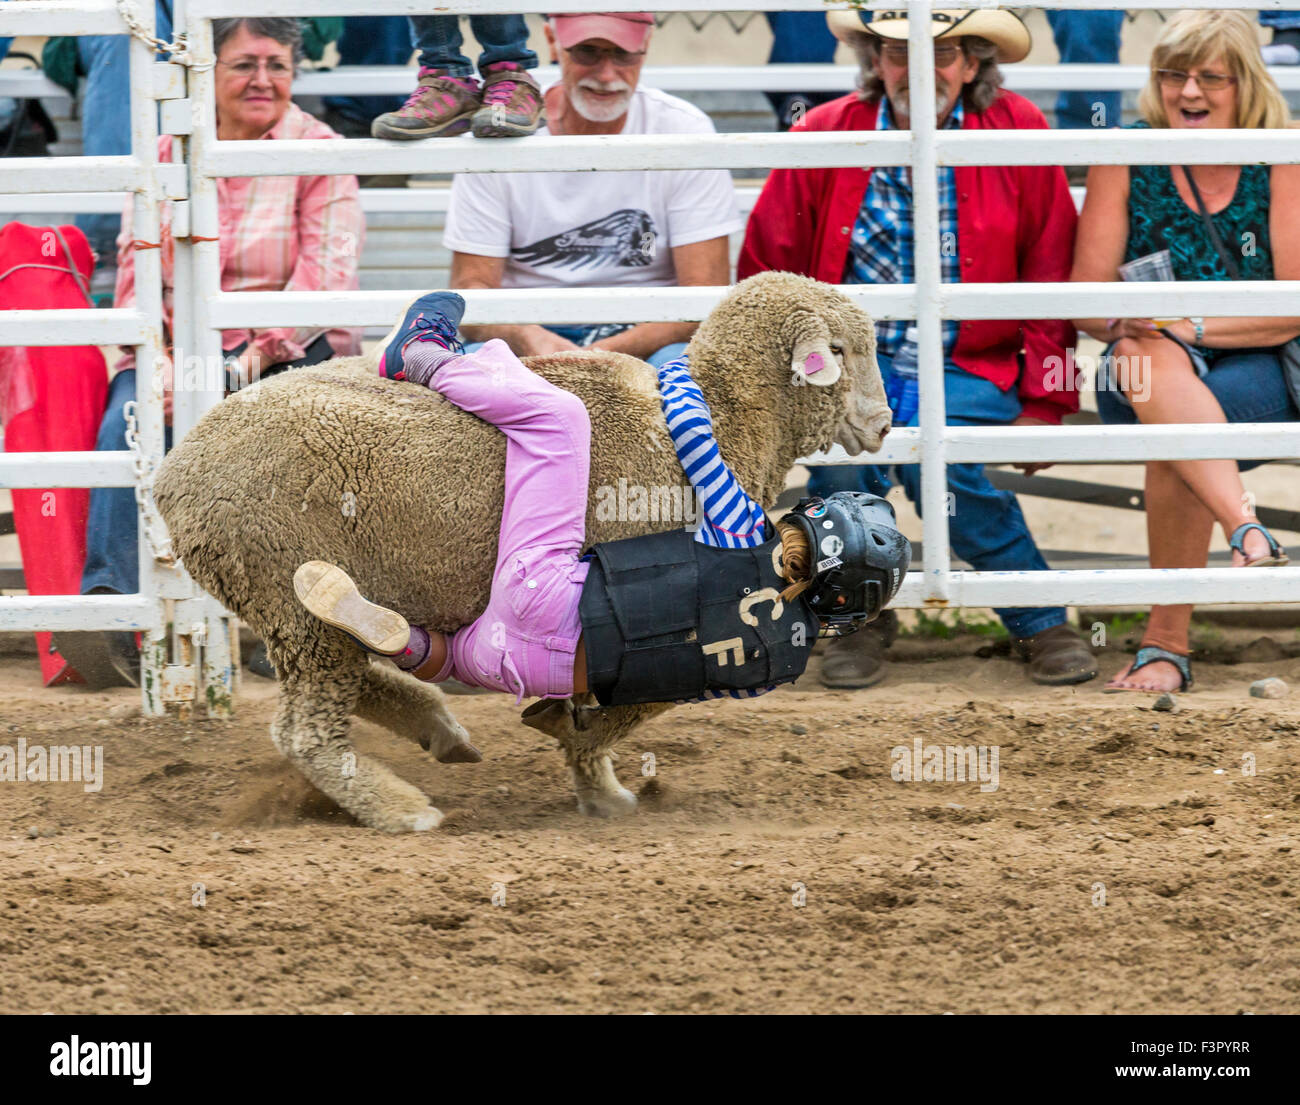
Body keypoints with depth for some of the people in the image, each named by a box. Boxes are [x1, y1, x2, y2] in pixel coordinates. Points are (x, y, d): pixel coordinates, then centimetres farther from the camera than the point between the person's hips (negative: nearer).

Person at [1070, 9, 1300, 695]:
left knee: (1173, 436, -35)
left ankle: (1167, 644, -32)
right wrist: (1133, 323, -22)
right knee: (1143, 359, -37)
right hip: (1150, 378, 1)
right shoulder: (1127, 158, 2)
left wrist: (1194, 326, -20)